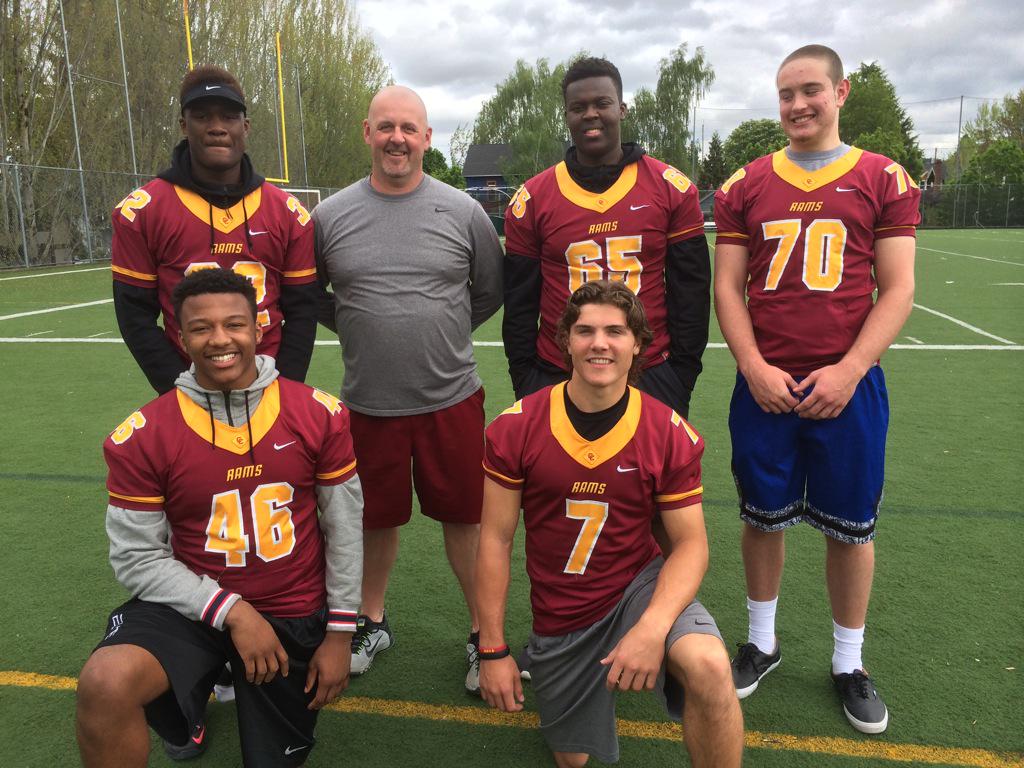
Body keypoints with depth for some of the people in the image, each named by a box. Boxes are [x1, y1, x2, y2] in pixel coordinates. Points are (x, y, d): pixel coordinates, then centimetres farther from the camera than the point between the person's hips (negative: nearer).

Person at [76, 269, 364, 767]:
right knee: (105, 686, -31)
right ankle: (183, 711, 2)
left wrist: (340, 633, -1)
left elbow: (345, 529, -3)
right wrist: (232, 612, -17)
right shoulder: (142, 437, -12)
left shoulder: (320, 415, -10)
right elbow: (138, 557, -8)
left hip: (295, 616, 2)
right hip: (193, 604, -1)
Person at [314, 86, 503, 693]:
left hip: (452, 398, -1)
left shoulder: (463, 211, 0)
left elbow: (492, 291, 11)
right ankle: (372, 624, 38)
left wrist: (445, 331, 7)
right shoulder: (330, 215, 1)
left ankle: (483, 635, 26)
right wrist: (360, 326, 6)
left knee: (465, 518, 7)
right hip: (369, 403, 1)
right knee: (377, 519, 16)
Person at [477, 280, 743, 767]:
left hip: (640, 587, -1)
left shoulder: (671, 434, -13)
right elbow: (495, 541, -8)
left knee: (709, 666, -32)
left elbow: (690, 544, -10)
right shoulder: (516, 428, -13)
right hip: (558, 619, 2)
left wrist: (653, 629, -27)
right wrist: (492, 650, -6)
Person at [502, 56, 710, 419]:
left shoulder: (673, 189, 0)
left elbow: (691, 291, 3)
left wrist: (683, 376, 0)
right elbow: (520, 304, 5)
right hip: (555, 380, 0)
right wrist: (526, 382, 2)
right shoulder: (532, 199, 1)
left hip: (652, 377, 0)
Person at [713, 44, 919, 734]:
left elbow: (897, 291, -1)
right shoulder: (745, 187, 7)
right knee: (764, 516, 12)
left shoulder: (885, 180, 3)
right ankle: (762, 643, 32)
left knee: (851, 526, 9)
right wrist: (756, 369, -9)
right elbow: (727, 289, 4)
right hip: (764, 385, 1)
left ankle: (849, 663, 30)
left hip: (848, 385, -1)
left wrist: (847, 372, -12)